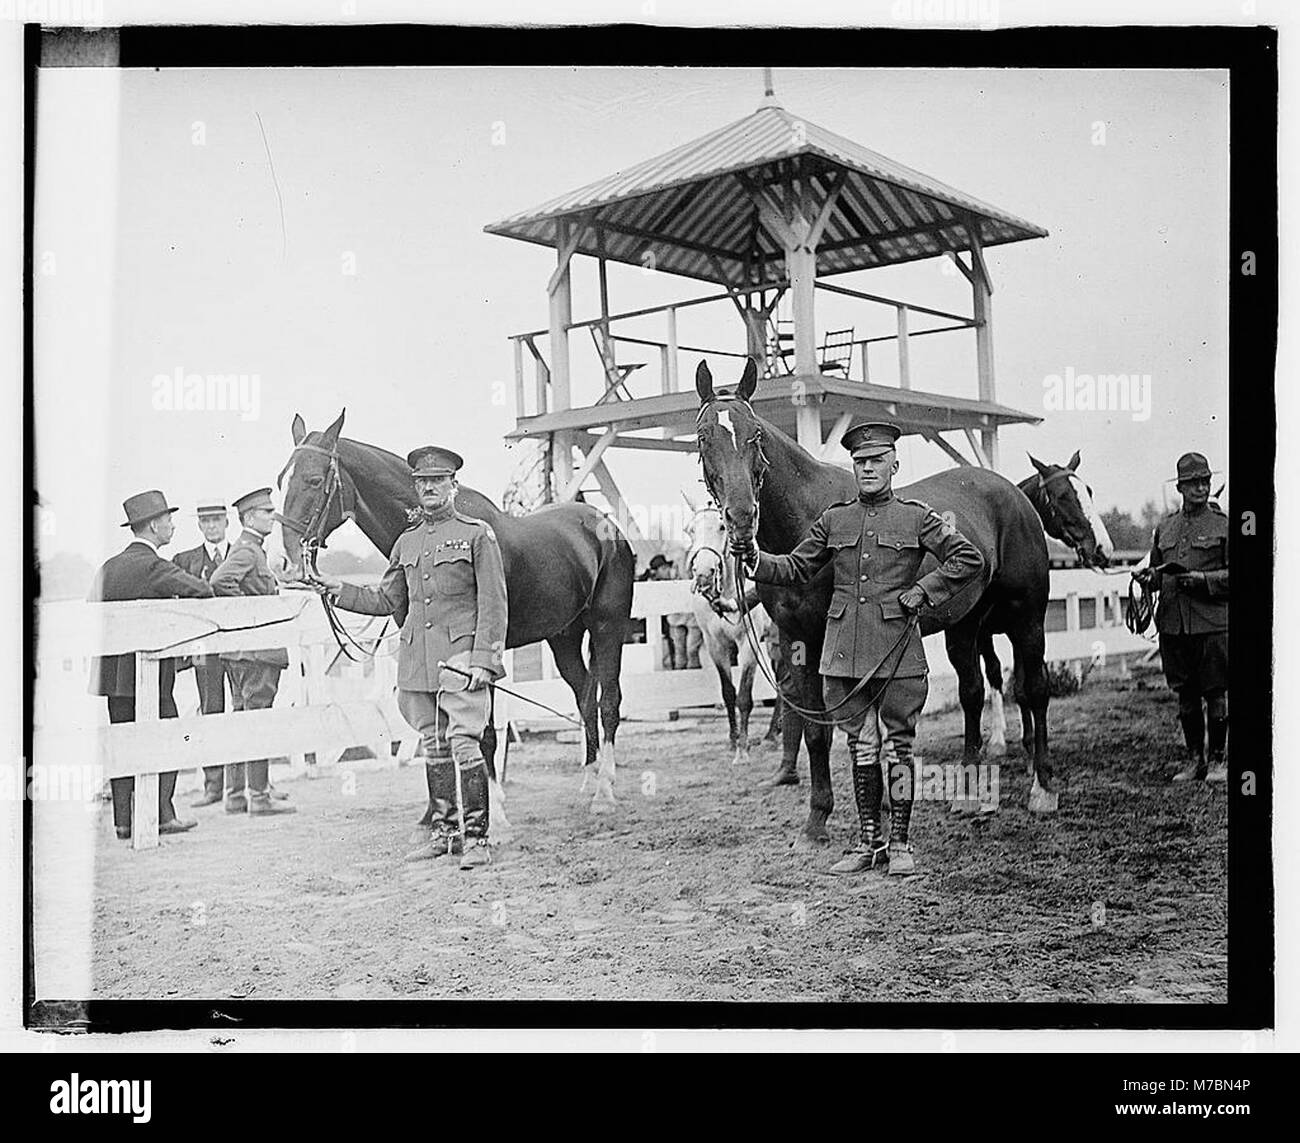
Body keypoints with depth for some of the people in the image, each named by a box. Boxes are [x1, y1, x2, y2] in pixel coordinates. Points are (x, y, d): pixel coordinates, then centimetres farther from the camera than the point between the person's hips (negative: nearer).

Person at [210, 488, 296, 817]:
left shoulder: (251, 549, 18)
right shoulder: (247, 550, -13)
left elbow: (223, 583, 26)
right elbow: (220, 580, -29)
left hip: (239, 652, 10)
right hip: (255, 651, -10)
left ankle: (236, 795, 18)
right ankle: (259, 797, -4)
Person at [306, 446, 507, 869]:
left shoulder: (477, 534, -2)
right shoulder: (407, 542, 14)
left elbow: (493, 605, -6)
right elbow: (387, 601, 21)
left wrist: (483, 660, -14)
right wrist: (339, 591, 9)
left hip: (460, 653, -6)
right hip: (417, 656, 6)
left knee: (464, 743, -12)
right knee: (432, 748, 12)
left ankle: (476, 838, -8)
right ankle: (442, 831, 21)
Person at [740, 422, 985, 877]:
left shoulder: (917, 518, 1)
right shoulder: (834, 520, 10)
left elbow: (969, 559, 2)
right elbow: (796, 569, 14)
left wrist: (923, 591, -7)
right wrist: (756, 561, -2)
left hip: (897, 649, -3)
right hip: (845, 648, 3)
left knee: (898, 745, 3)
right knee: (860, 747, 8)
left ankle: (899, 843, 12)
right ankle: (867, 842, 17)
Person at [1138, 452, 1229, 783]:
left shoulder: (1223, 525, 0)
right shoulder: (1164, 527, 13)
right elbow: (1157, 570, 22)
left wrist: (1203, 578, -17)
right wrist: (1149, 577, 0)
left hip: (1212, 622, -4)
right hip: (1172, 622, 4)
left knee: (1215, 693, 1)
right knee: (1185, 694, 10)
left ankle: (1218, 759, 13)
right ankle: (1194, 758, 21)